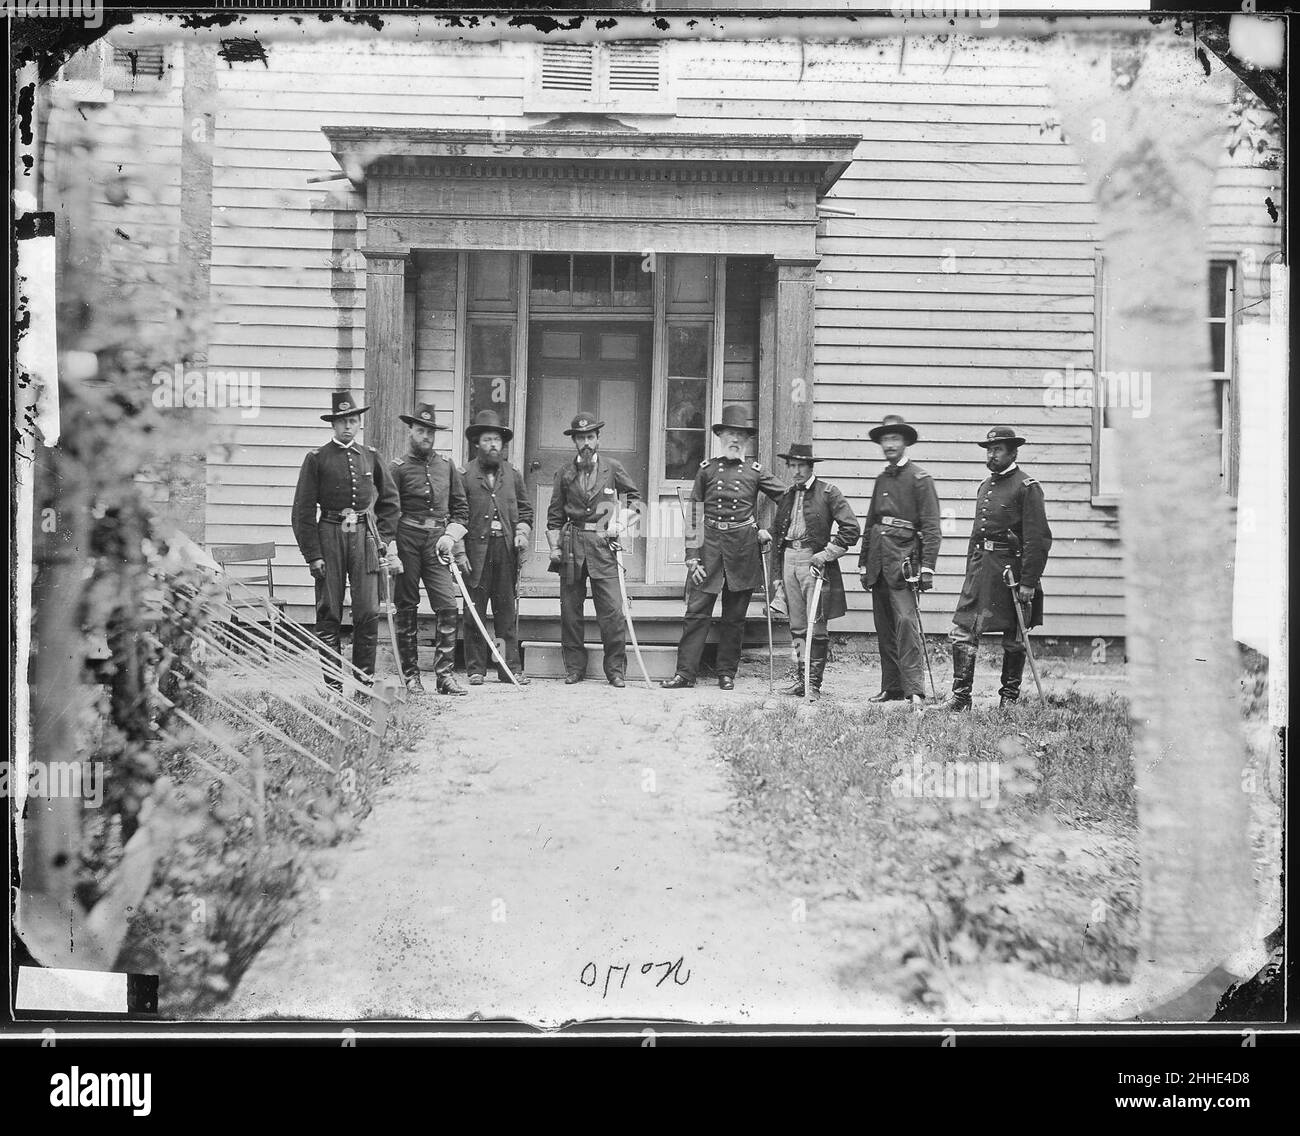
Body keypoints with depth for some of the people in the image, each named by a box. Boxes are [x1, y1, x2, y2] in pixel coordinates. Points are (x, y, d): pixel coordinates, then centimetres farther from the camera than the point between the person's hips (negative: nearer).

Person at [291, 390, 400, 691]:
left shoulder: (370, 456, 10)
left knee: (369, 612, -1)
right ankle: (332, 681, 9)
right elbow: (303, 510, -1)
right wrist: (313, 555, -6)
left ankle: (364, 678, 9)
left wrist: (383, 537, 7)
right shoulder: (317, 459, 1)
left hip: (365, 535, 2)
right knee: (329, 613, 2)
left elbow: (390, 500, 18)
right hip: (330, 536, -2)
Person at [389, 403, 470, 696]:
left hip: (437, 541, 3)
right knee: (407, 607, 4)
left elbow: (461, 507, 18)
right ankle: (410, 674, 12)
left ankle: (445, 674, -4)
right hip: (407, 541, -3)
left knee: (447, 605, -7)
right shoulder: (398, 467, 0)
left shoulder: (447, 466, 12)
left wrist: (451, 535, 2)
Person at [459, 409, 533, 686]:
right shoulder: (465, 476, 2)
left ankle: (511, 668, 9)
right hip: (476, 547, -3)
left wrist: (523, 532, 2)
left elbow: (525, 509, 20)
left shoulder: (513, 474, 14)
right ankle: (475, 669, 7)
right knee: (474, 611, 1)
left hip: (507, 548, 3)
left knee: (507, 611, 5)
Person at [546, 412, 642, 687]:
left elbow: (634, 497, 18)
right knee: (570, 611, 3)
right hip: (571, 545, 2)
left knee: (613, 610, -7)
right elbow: (555, 515, 13)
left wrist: (622, 524, 3)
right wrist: (554, 546, 3)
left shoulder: (613, 468, 7)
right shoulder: (564, 473, 10)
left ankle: (616, 671, 1)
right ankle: (574, 668, 13)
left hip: (603, 544, -2)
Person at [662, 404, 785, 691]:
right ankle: (685, 672, 0)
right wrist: (692, 557, -3)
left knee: (735, 616, 7)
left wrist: (769, 531, 5)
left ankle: (727, 673, 16)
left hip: (743, 548, 0)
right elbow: (695, 514, 3)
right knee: (697, 611, -4)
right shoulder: (706, 469, 5)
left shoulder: (755, 472, 5)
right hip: (710, 544, 0)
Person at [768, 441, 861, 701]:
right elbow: (777, 534, 19)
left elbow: (851, 529, -7)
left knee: (816, 626, -4)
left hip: (814, 562, -5)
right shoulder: (787, 495, 14)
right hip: (789, 560, 6)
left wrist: (827, 554, -11)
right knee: (797, 626, 9)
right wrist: (776, 574, 15)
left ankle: (814, 683, 1)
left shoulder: (828, 492, -3)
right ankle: (799, 678, 15)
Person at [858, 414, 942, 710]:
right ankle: (891, 687, 15)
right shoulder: (882, 479, 17)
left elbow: (931, 527, -8)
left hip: (903, 558, -7)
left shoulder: (920, 479, -3)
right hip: (878, 559, 7)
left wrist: (927, 567, -15)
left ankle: (915, 689, -19)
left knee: (906, 621, -16)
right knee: (884, 627, 8)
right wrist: (863, 563, 19)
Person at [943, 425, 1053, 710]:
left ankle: (1009, 697, 17)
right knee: (962, 630, -1)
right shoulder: (986, 485, 15)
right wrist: (970, 572, 16)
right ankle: (960, 695, 2)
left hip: (1010, 567, -7)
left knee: (1013, 638, 6)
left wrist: (1028, 582, -18)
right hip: (981, 566, 7)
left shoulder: (1027, 487, -8)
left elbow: (1038, 540, -13)